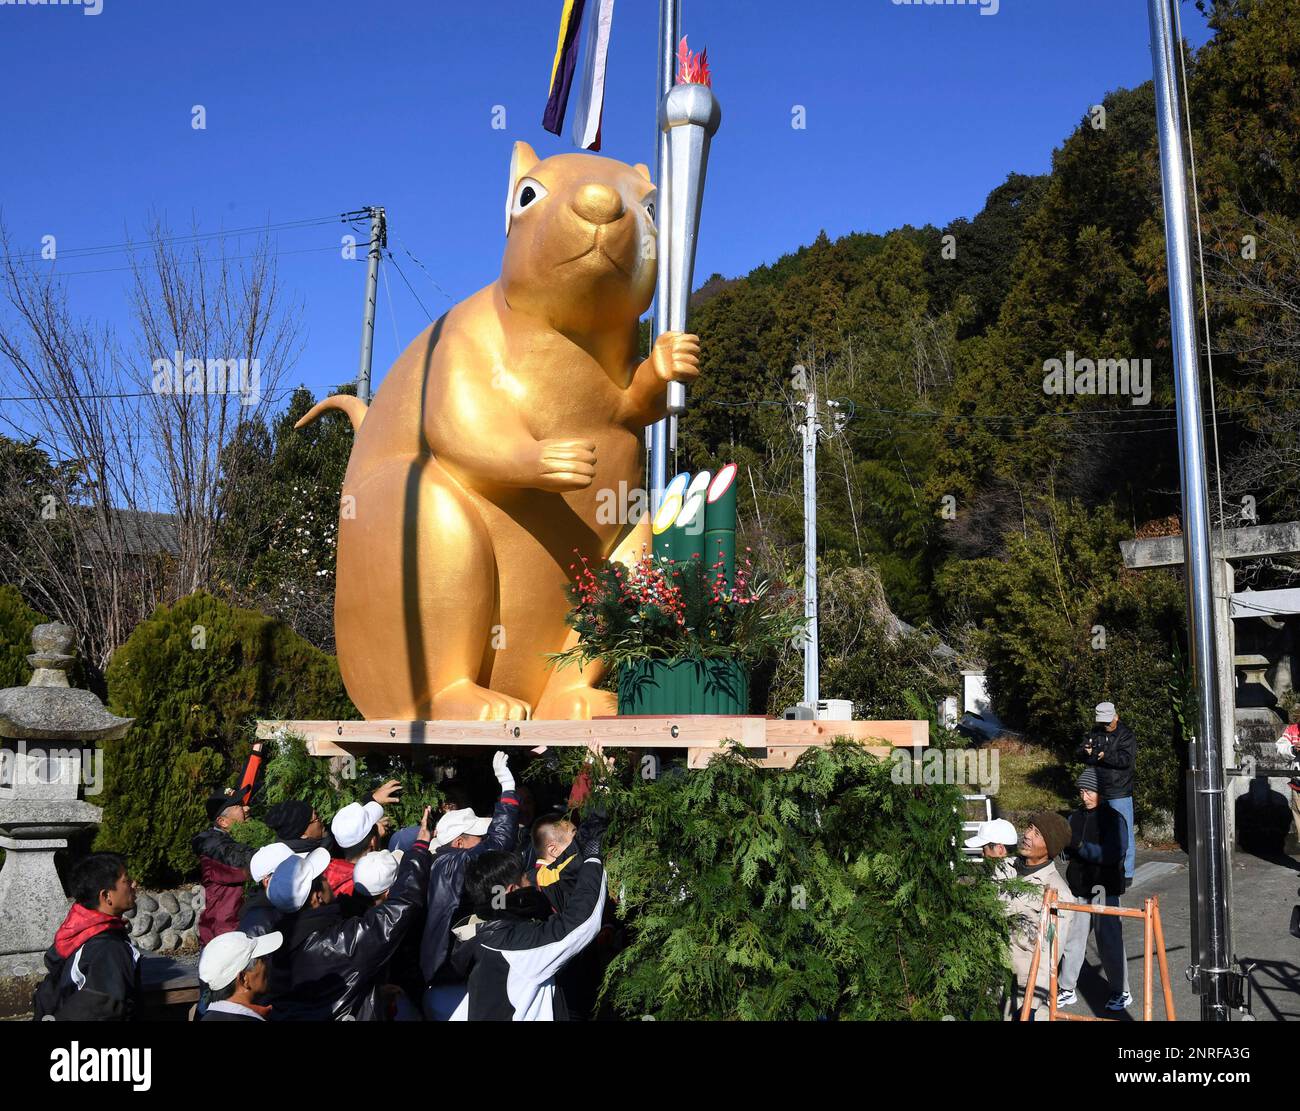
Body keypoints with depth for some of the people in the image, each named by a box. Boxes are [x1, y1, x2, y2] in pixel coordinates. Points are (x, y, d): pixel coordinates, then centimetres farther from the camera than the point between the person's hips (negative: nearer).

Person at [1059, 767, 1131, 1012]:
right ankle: (1067, 990, 19)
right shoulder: (1075, 817, 10)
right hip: (1078, 886, 5)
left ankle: (1121, 993, 16)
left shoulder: (1114, 819, -8)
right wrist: (1068, 846, -11)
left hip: (1104, 888, -5)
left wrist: (1082, 847, -23)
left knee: (1109, 940, 1)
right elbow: (1068, 851, 11)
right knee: (1071, 938, 9)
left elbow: (1114, 854, -18)